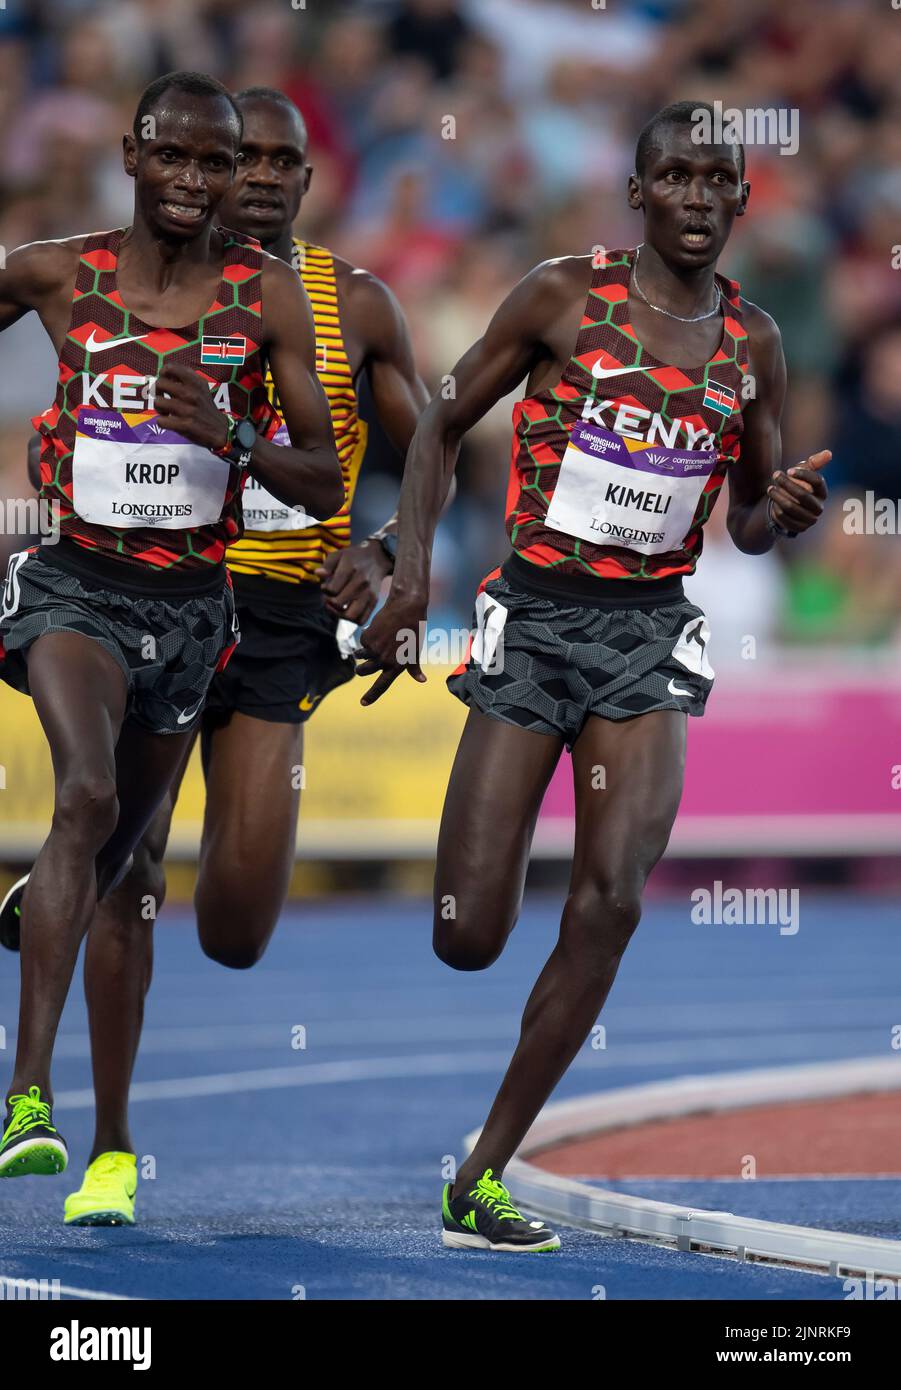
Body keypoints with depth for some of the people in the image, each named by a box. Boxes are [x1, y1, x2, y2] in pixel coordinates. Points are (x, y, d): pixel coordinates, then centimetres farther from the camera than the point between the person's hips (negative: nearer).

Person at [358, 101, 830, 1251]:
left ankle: (482, 1177, -9)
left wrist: (784, 509, -6)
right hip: (534, 618, -2)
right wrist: (412, 573, -7)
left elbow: (746, 525, 17)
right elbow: (442, 427, 5)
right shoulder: (564, 296, -3)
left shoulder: (752, 343, 7)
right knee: (468, 941, -6)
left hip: (649, 636, 2)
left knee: (611, 898, -17)